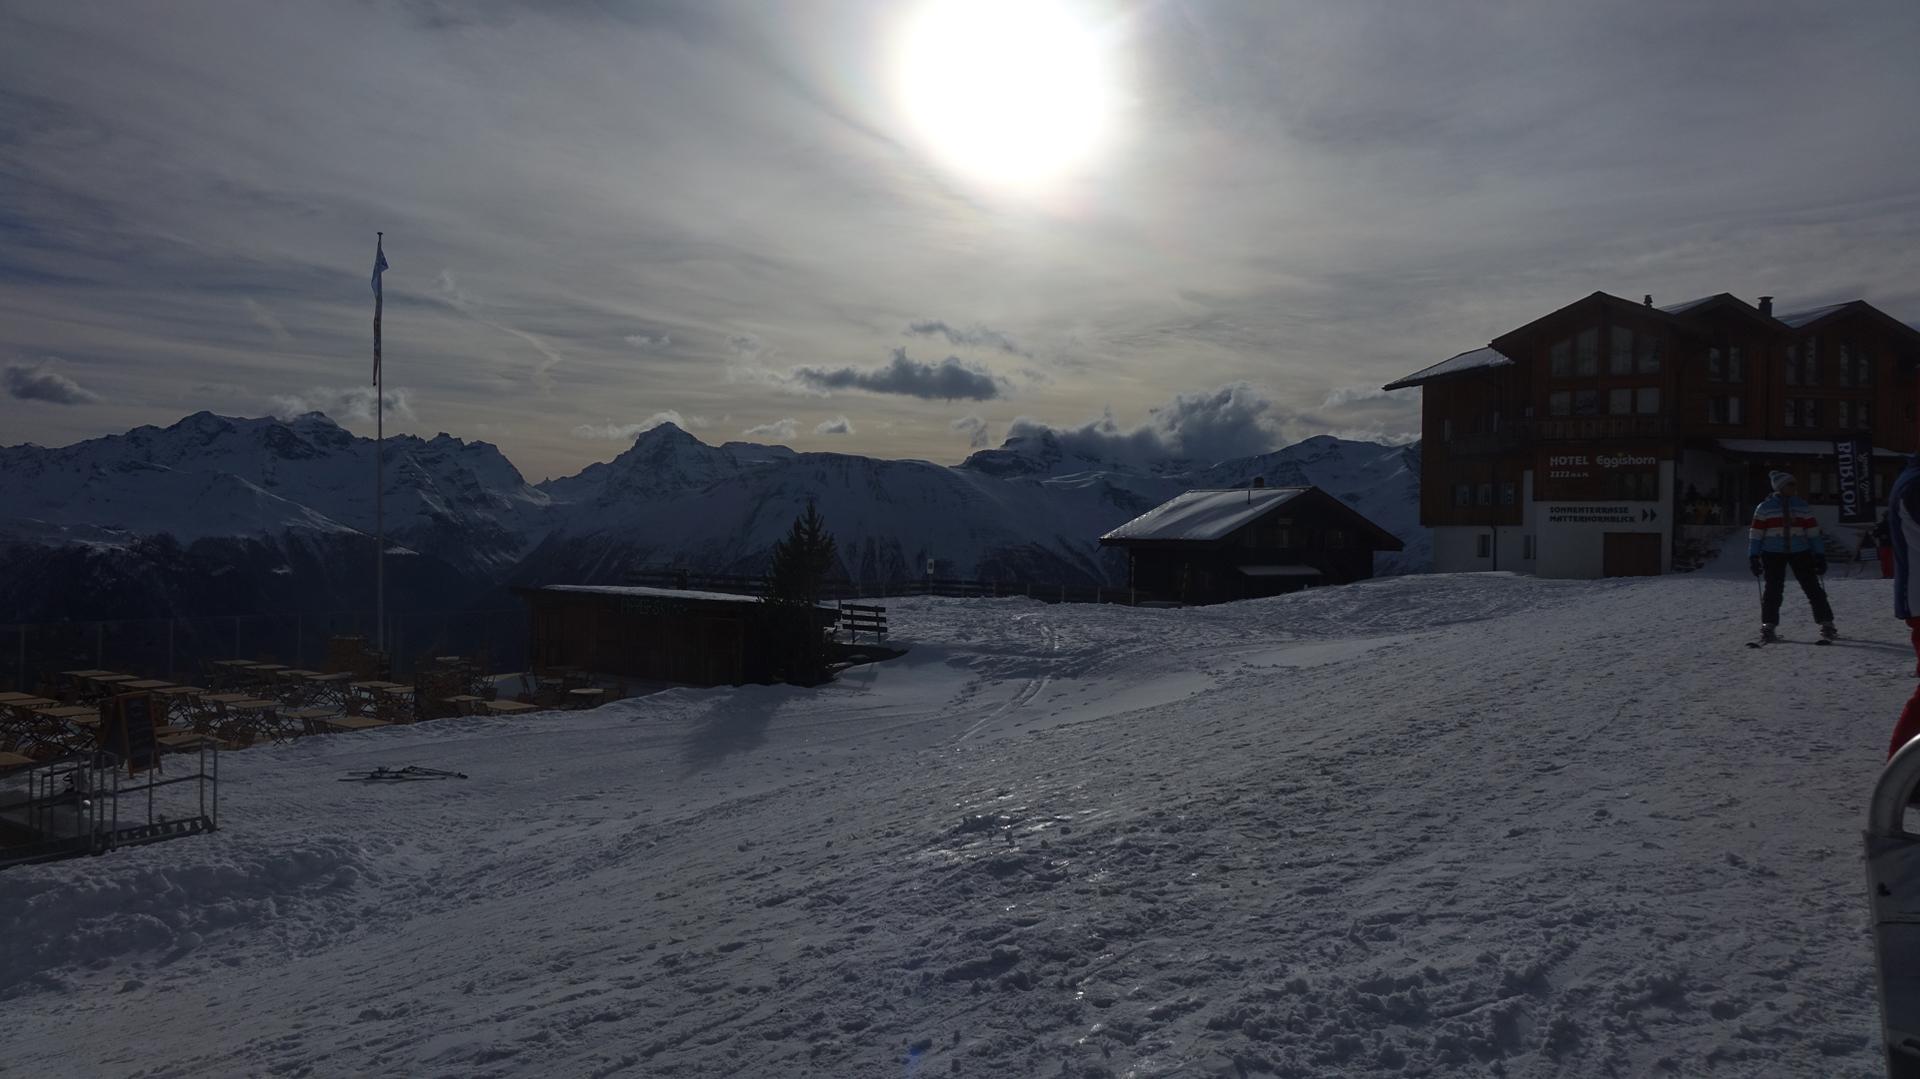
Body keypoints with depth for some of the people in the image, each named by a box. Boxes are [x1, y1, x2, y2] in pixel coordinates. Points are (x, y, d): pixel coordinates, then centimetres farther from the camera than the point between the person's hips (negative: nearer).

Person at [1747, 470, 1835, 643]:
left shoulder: (1802, 506, 8)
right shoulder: (1764, 507, 2)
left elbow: (1813, 532, 9)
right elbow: (1756, 533, 3)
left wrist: (1820, 555, 4)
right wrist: (1754, 557, -2)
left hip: (1800, 552, 2)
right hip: (1773, 553, -2)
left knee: (1812, 587, -2)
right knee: (1773, 589, -4)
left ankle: (1826, 624, 5)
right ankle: (1768, 626, 7)